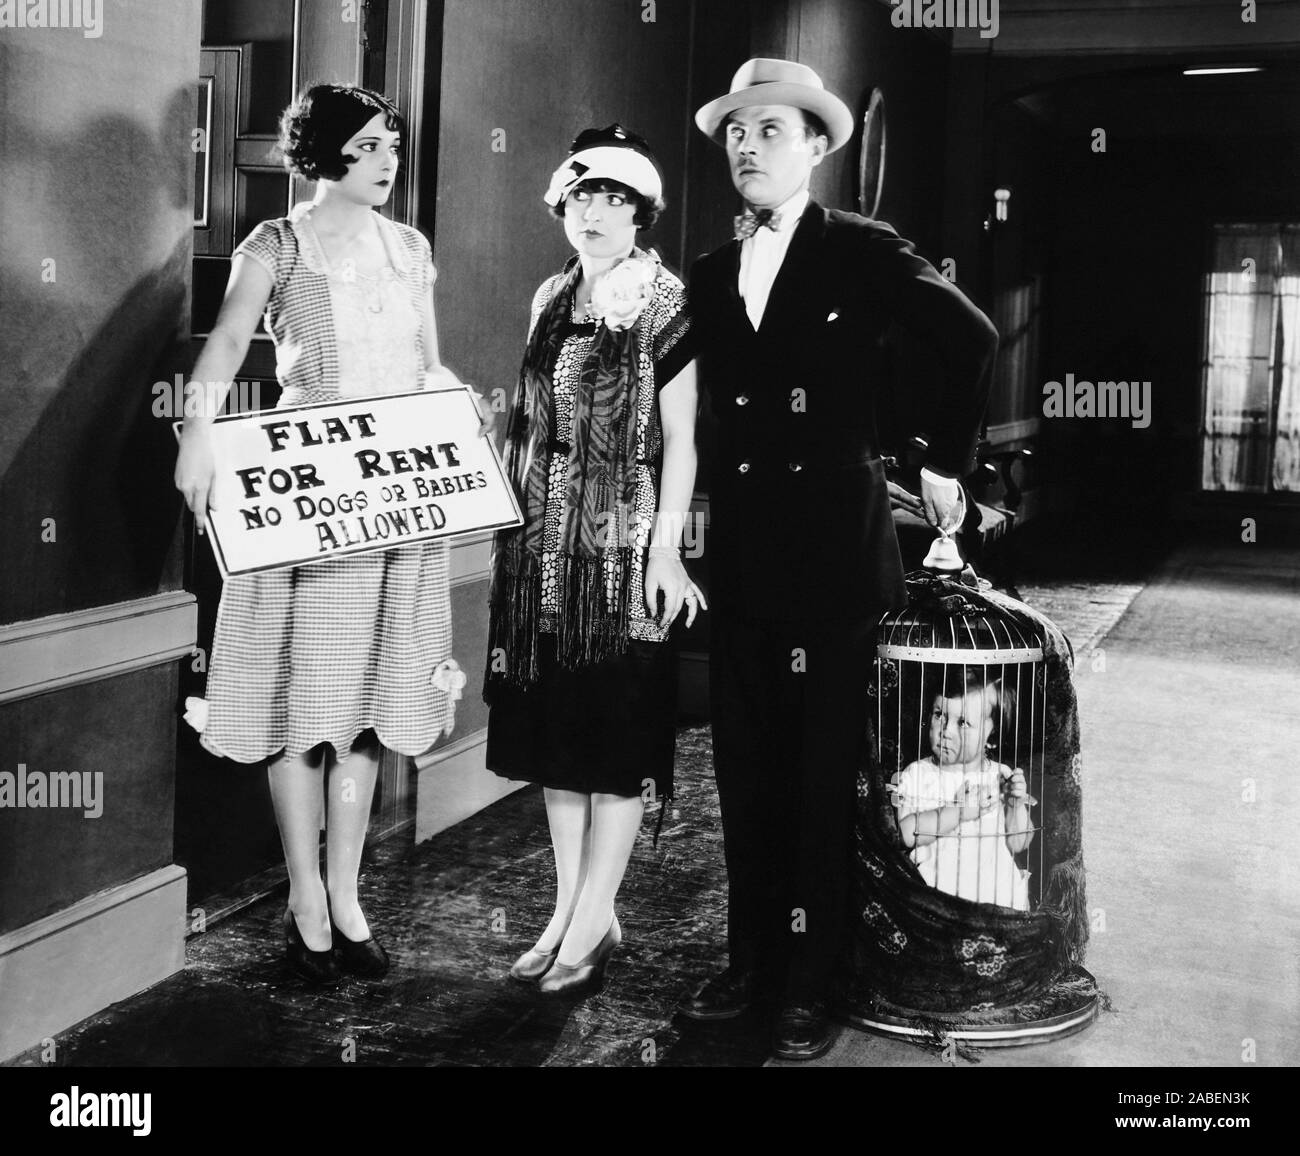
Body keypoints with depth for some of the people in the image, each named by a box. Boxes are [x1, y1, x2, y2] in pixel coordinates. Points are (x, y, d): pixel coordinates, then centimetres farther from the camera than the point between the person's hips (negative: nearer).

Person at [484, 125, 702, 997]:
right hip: (544, 542, 6)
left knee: (617, 731, -1)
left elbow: (679, 437, -6)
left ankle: (592, 921, 8)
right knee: (551, 725, 9)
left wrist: (665, 549, -13)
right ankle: (573, 906, 21)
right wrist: (513, 516, 13)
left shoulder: (666, 305, -3)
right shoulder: (552, 301, 13)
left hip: (623, 544, -6)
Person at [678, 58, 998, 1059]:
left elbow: (972, 338, -8)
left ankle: (812, 986, 12)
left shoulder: (862, 251, -3)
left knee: (826, 779, 2)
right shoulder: (711, 275, 12)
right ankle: (750, 960, 23)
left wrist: (945, 467, -4)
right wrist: (695, 532, 6)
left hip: (836, 556, -5)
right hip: (741, 561, 5)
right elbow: (713, 408, 13)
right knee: (746, 776, 10)